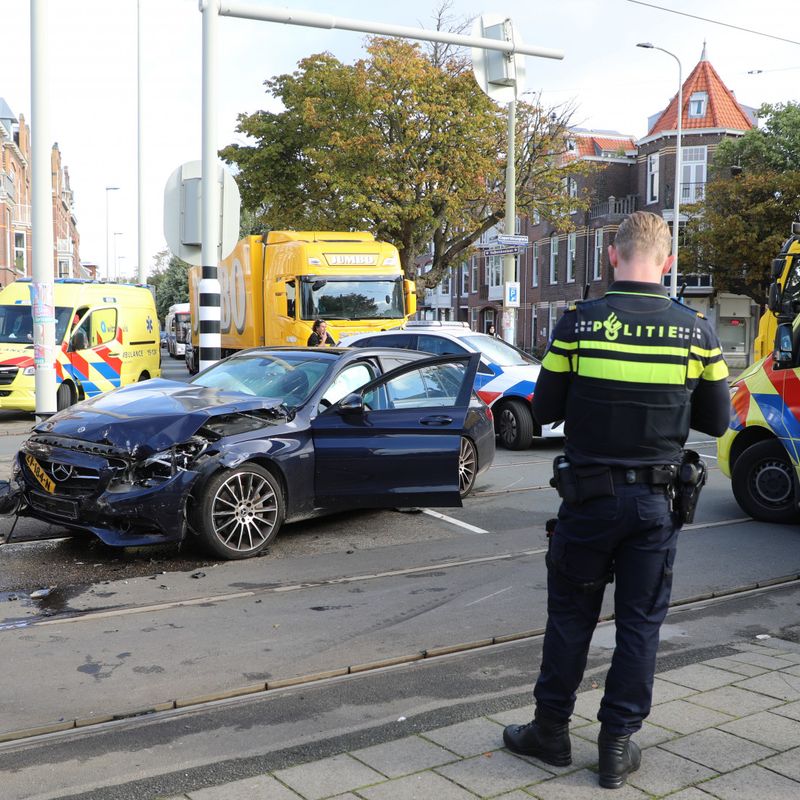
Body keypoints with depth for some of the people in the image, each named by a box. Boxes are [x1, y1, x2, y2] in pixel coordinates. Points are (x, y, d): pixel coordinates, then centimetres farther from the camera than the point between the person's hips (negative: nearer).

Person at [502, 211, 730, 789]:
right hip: (657, 502, 1)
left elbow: (545, 410, -5)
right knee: (641, 623, 11)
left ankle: (552, 731, 25)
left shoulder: (579, 323, -10)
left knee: (570, 616, 13)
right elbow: (716, 421, 3)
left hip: (588, 496, -1)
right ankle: (618, 746, 20)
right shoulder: (696, 331, -5)